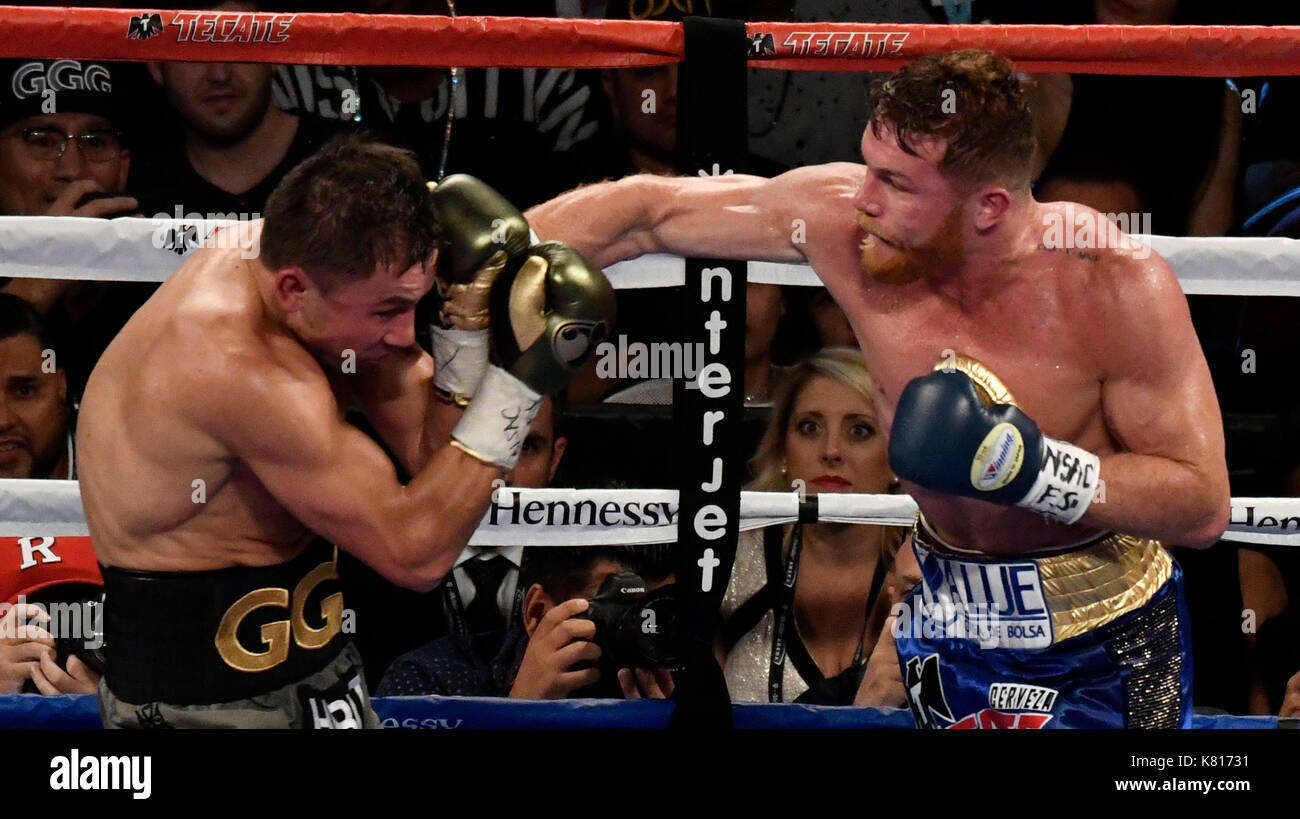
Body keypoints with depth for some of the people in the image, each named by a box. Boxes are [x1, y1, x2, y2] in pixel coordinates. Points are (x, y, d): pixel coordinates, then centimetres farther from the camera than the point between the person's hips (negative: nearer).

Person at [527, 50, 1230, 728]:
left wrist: (1029, 467, -33)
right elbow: (648, 212, -3)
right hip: (949, 623, 4)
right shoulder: (841, 219, -17)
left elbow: (1204, 506, -22)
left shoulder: (1113, 287, -26)